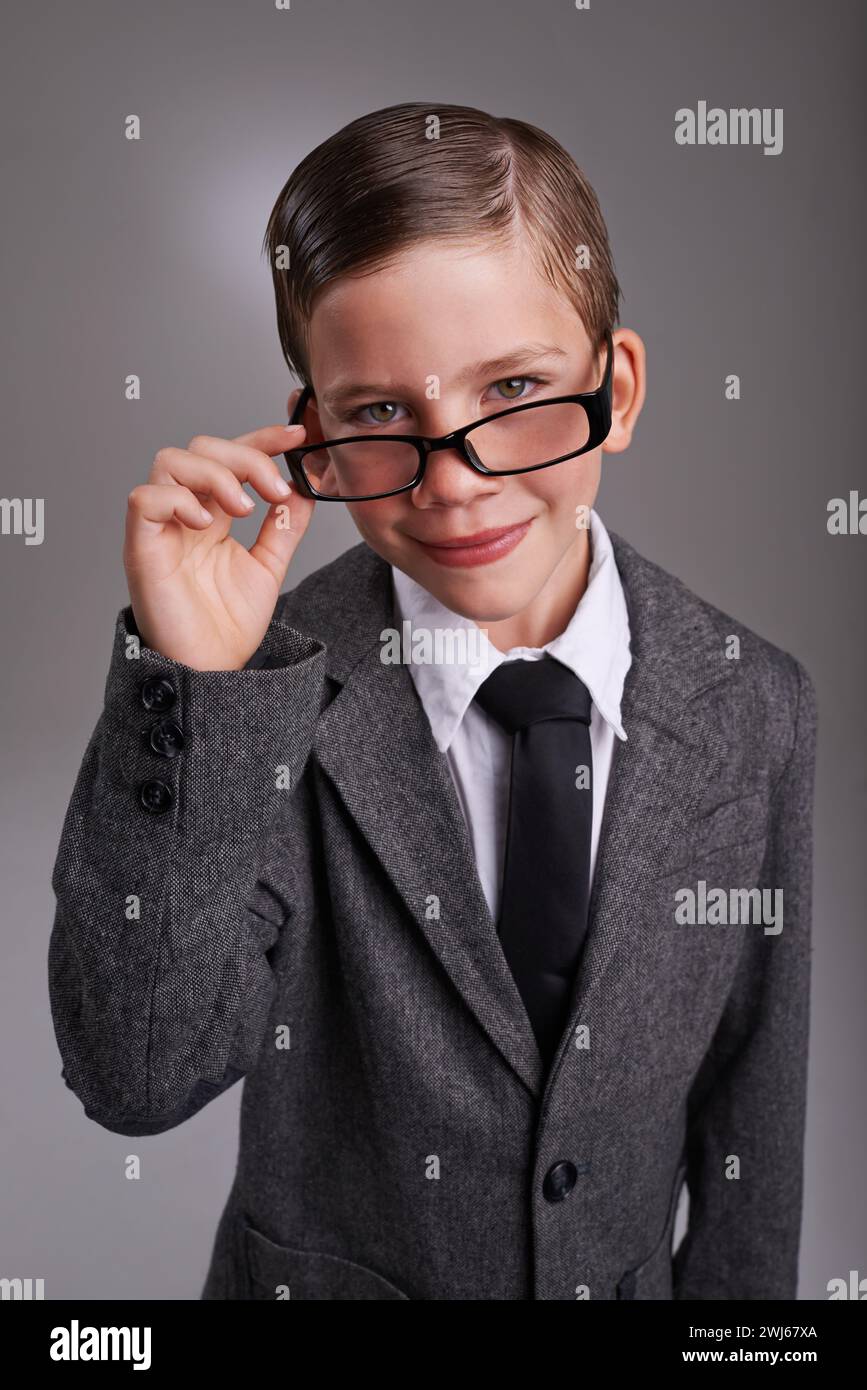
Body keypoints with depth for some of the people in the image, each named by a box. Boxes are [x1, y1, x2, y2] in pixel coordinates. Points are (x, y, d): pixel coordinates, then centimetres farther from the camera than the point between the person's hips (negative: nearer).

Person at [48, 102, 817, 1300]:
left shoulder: (754, 709, -14)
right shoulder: (262, 694, -21)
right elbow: (140, 1080, -26)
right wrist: (190, 692, -34)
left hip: (630, 1278, 2)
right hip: (322, 1272, -1)